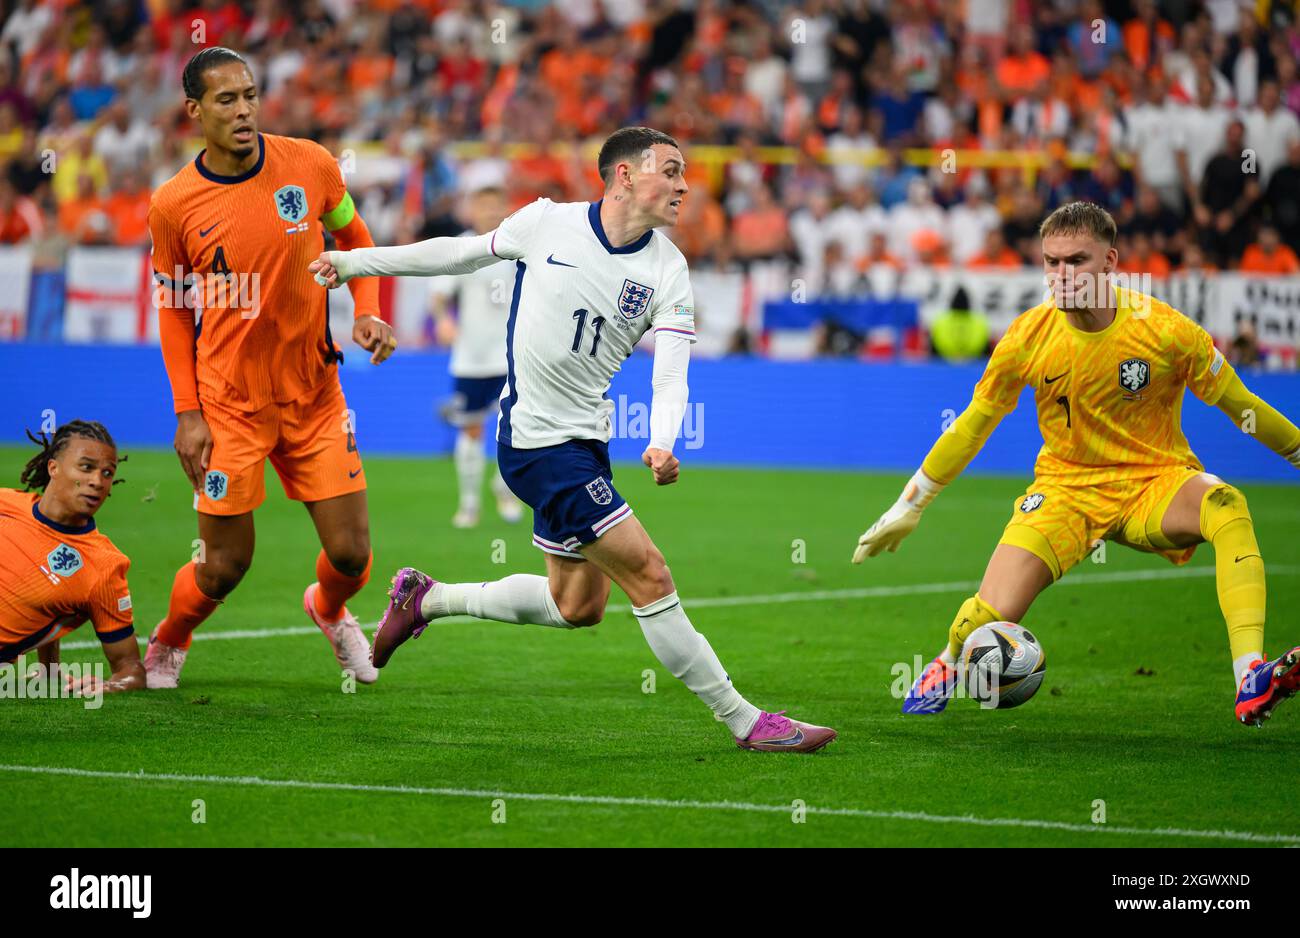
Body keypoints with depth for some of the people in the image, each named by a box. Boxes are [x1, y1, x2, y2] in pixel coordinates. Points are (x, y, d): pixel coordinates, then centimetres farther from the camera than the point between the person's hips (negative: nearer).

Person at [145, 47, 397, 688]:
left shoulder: (310, 165, -6)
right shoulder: (173, 204, -9)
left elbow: (354, 237, 13)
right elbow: (173, 307, 3)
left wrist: (366, 313, -3)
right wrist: (188, 411, -2)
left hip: (314, 394, 2)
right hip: (228, 402, -2)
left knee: (351, 554, 0)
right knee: (225, 565, 0)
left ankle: (328, 610, 38)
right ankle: (166, 647, 32)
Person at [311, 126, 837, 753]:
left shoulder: (668, 269, -3)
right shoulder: (546, 222, -9)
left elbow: (670, 374, -12)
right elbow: (459, 254, 8)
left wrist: (662, 444, -33)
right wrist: (352, 262, 15)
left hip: (584, 442, 6)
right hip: (536, 439, -6)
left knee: (577, 606, 15)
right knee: (648, 577, -11)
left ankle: (426, 599, 33)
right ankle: (745, 722, -5)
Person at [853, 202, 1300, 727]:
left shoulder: (1163, 330, -14)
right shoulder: (1029, 336, -9)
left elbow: (1242, 408, 0)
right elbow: (974, 424, 6)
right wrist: (908, 508, 10)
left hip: (1156, 484, -1)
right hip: (1066, 486, 1)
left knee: (1226, 505, -35)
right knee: (993, 616, -19)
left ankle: (1251, 682, -42)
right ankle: (950, 664, 22)